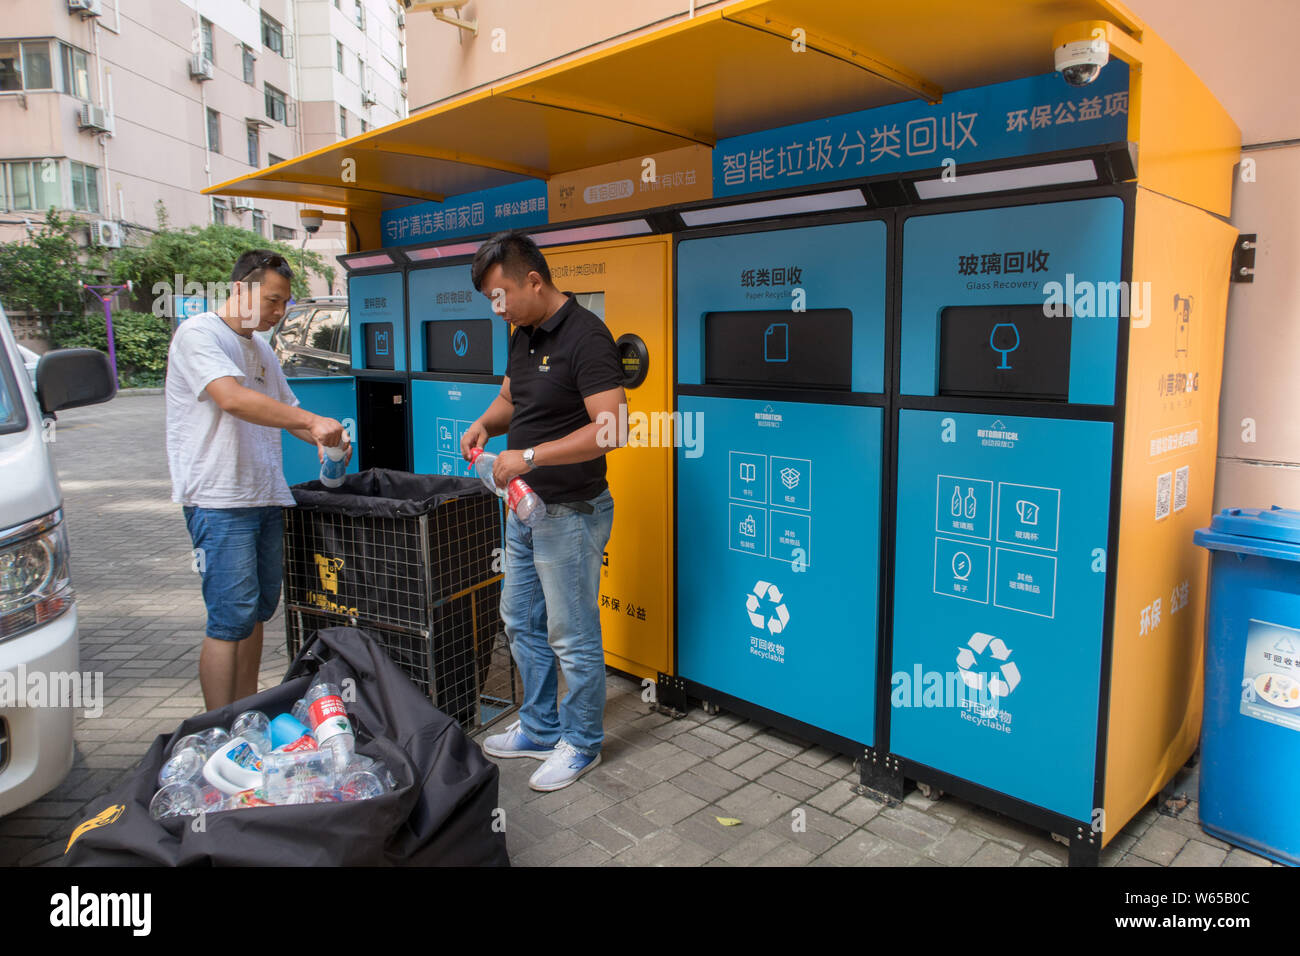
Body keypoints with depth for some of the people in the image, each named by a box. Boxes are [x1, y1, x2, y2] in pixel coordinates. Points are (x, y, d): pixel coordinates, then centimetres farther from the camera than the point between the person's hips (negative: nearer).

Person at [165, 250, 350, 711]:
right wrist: (312, 421, -29)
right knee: (231, 621, -8)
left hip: (266, 498, 9)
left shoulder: (261, 349, 19)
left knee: (257, 612, 12)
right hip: (219, 500, -8)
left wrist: (323, 439, 5)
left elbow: (285, 409, 26)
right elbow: (232, 398, -24)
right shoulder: (199, 335, -8)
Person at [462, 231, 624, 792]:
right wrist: (486, 424, 1)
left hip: (571, 513, -10)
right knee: (520, 622, 19)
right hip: (525, 508, 10)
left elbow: (610, 427, -27)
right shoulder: (523, 337, 9)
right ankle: (539, 729, 37)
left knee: (572, 638, 4)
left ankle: (581, 744, 23)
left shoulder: (584, 337, -19)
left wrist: (529, 456, -27)